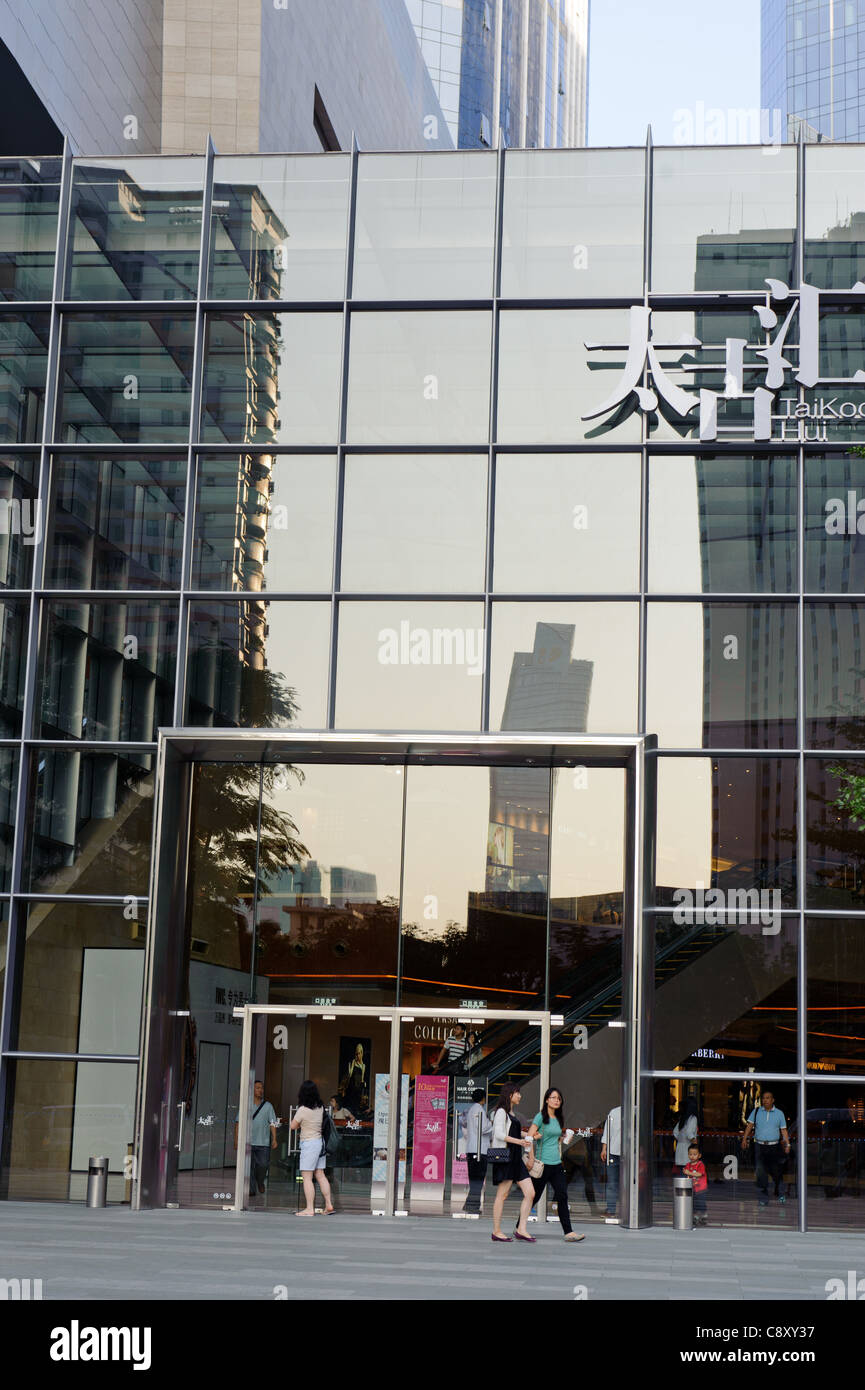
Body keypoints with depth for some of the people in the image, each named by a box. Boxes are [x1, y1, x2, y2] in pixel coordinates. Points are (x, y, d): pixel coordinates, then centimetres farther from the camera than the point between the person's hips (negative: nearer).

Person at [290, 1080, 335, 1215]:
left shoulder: (303, 1110, -16)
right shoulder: (320, 1107, 2)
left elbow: (293, 1126, -5)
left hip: (308, 1143, -7)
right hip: (320, 1142, 7)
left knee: (307, 1177, -2)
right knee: (320, 1175, 13)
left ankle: (310, 1209, -3)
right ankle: (329, 1204, 13)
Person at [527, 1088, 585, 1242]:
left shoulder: (558, 1119, 15)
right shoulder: (541, 1117, -6)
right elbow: (529, 1138, -11)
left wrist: (566, 1136, 11)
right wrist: (531, 1159, -19)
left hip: (556, 1164, 6)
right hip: (542, 1163, -6)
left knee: (562, 1196, -3)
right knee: (534, 1197, 1)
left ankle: (568, 1232, -5)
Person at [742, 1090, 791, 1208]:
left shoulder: (779, 1113, 6)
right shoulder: (756, 1111, 6)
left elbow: (784, 1130, 5)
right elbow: (749, 1125, 2)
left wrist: (787, 1144, -5)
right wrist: (745, 1139, -8)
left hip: (774, 1146, 0)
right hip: (760, 1146, 0)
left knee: (777, 1172, 5)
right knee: (760, 1173, -5)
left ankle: (781, 1195, 25)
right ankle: (764, 1198, 2)